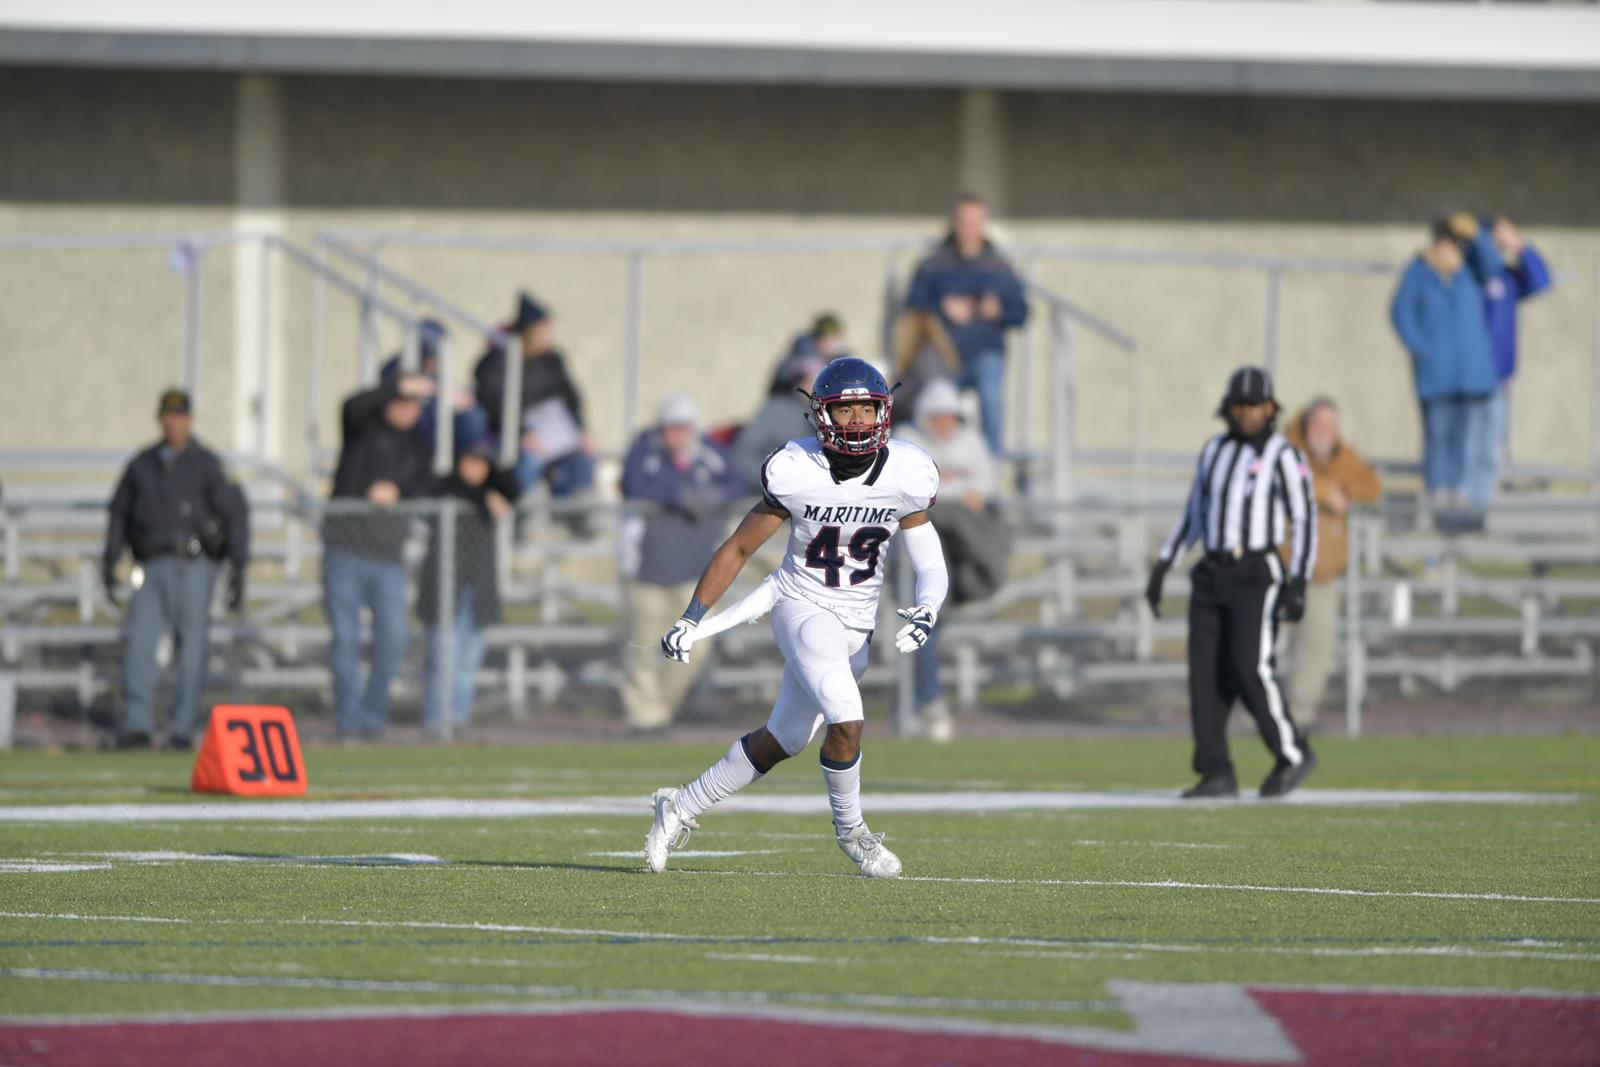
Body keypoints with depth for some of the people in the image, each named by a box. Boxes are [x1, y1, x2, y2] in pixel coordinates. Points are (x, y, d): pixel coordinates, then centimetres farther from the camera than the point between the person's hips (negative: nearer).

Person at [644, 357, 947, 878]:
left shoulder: (905, 477, -8)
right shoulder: (796, 473, -16)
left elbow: (929, 564, 1)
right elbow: (739, 547, -4)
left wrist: (927, 610, -20)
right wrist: (692, 618, -6)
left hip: (856, 626, 4)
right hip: (803, 608, -4)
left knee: (781, 742, 12)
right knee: (846, 722, -23)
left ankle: (682, 807, 30)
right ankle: (850, 829, 2)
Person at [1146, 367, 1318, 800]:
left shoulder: (1283, 456, -6)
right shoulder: (1214, 451, 13)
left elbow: (1304, 520, -10)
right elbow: (1193, 515, 20)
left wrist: (1298, 584, -19)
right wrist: (1161, 568, 15)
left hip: (1257, 576, -6)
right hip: (1212, 575, 6)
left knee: (1252, 667, -14)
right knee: (1206, 670, -2)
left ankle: (1292, 753, 5)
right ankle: (1217, 774, 1)